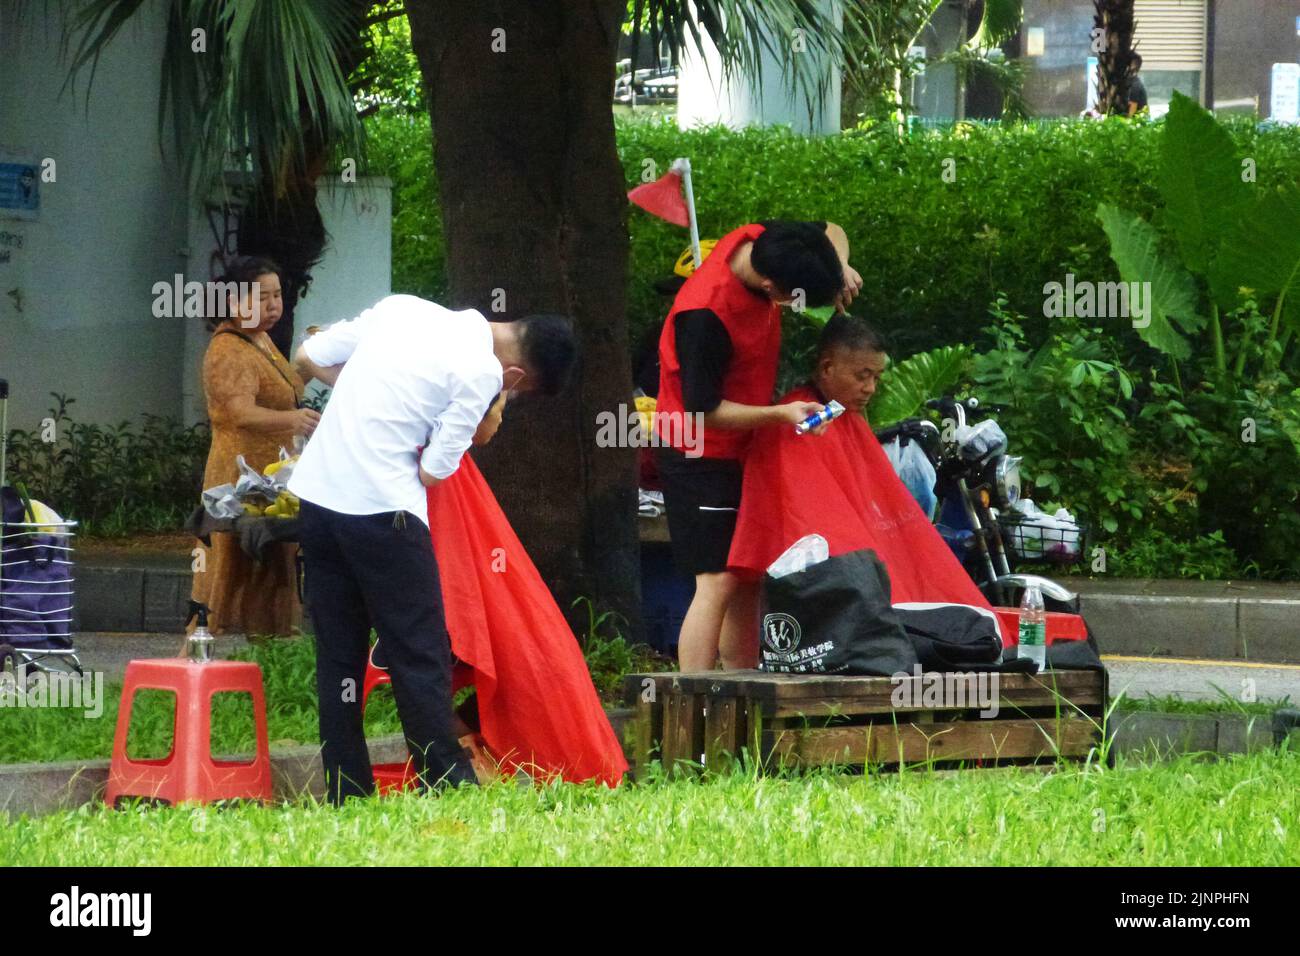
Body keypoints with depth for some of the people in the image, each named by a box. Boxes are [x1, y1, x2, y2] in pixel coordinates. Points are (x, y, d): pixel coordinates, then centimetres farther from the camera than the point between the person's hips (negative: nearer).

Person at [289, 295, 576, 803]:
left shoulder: (403, 308, 12)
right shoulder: (482, 373, -8)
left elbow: (307, 358, 17)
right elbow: (433, 471, -6)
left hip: (316, 490, 7)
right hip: (382, 508, -7)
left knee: (339, 655, 11)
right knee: (421, 655, 2)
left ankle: (347, 796, 12)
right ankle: (446, 784, 3)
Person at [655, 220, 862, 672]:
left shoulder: (762, 242, -9)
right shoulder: (705, 313, -32)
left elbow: (831, 232, 13)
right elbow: (704, 410, -24)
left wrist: (840, 268, -8)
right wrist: (780, 413, -30)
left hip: (743, 448, 9)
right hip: (701, 455, -9)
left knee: (748, 581, 9)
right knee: (719, 583, -14)